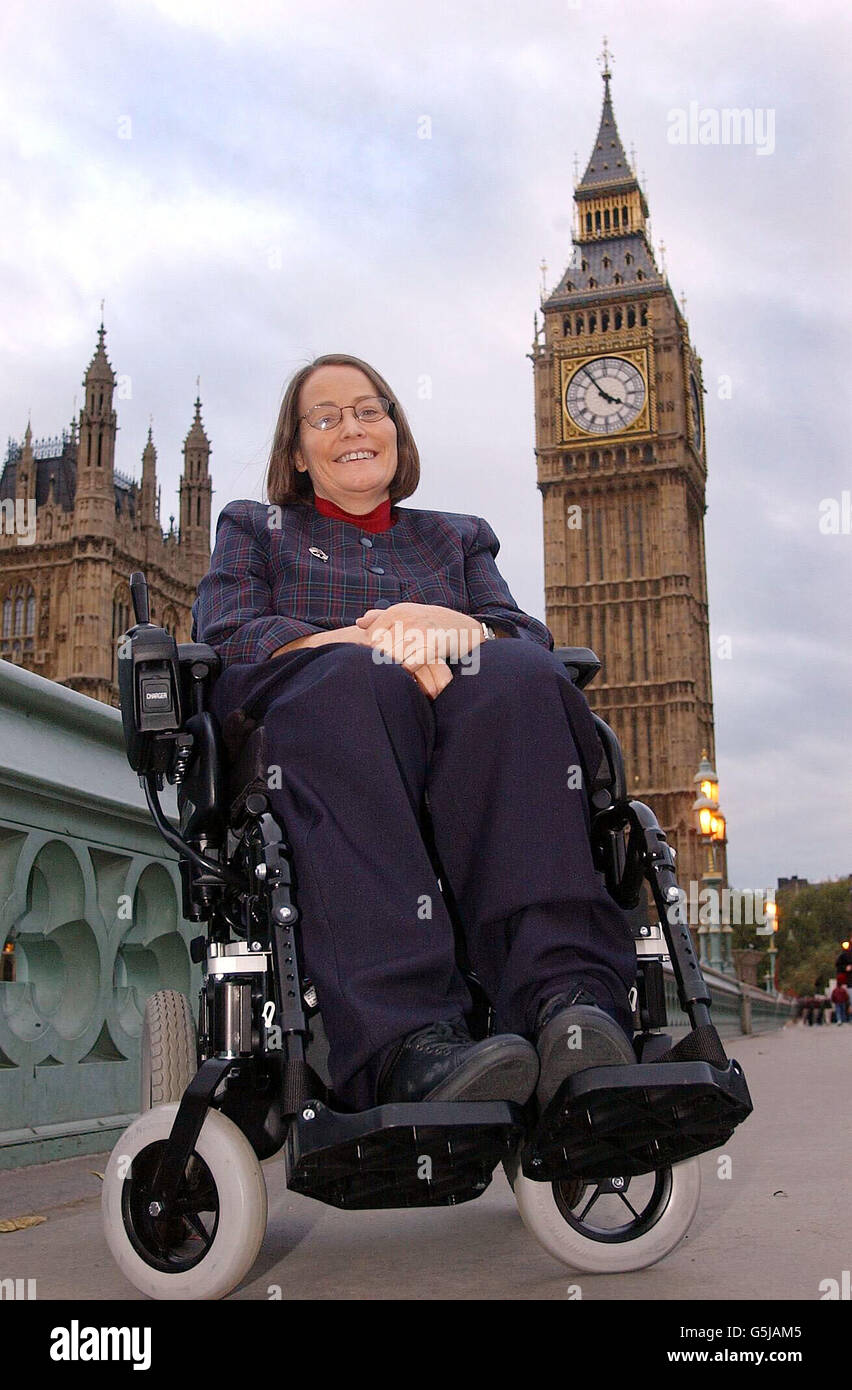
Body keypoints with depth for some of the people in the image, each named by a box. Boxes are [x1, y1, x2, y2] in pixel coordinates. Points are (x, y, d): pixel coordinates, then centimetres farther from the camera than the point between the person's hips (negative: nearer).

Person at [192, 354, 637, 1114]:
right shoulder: (254, 529, 30)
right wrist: (358, 639, -12)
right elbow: (223, 638, 7)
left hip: (470, 752, 2)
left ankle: (569, 999, -52)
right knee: (359, 680, -38)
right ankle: (404, 1041, -54)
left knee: (516, 675, -33)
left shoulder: (460, 536, 35)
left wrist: (454, 627, -11)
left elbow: (529, 636, 15)